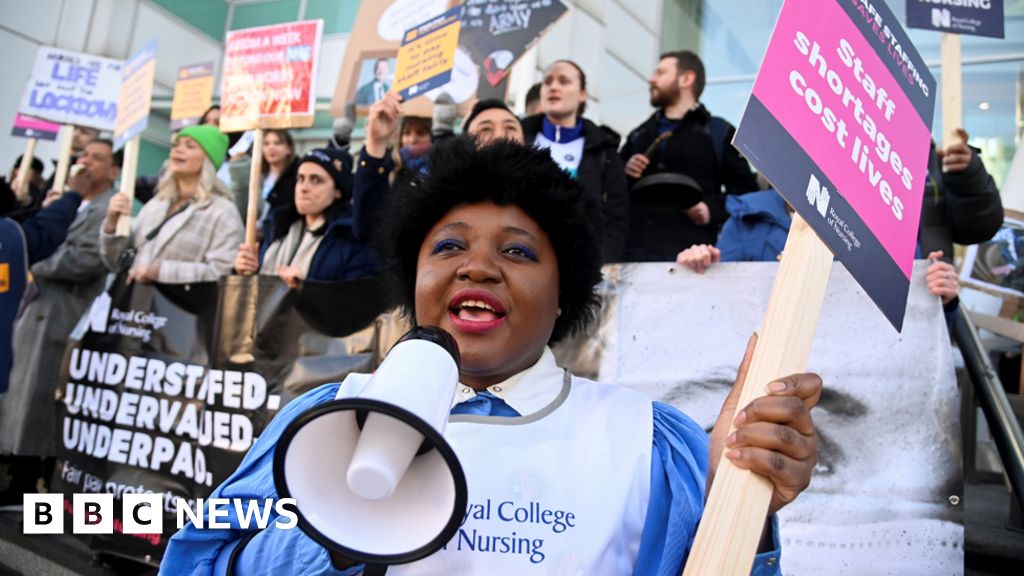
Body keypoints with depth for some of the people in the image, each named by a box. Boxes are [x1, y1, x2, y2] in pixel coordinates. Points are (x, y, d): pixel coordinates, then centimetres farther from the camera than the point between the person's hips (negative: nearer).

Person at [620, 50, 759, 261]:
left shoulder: (719, 133, 11)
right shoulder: (639, 135, 25)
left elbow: (745, 189, 7)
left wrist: (714, 210, -10)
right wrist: (624, 174, 5)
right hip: (634, 249, 4)